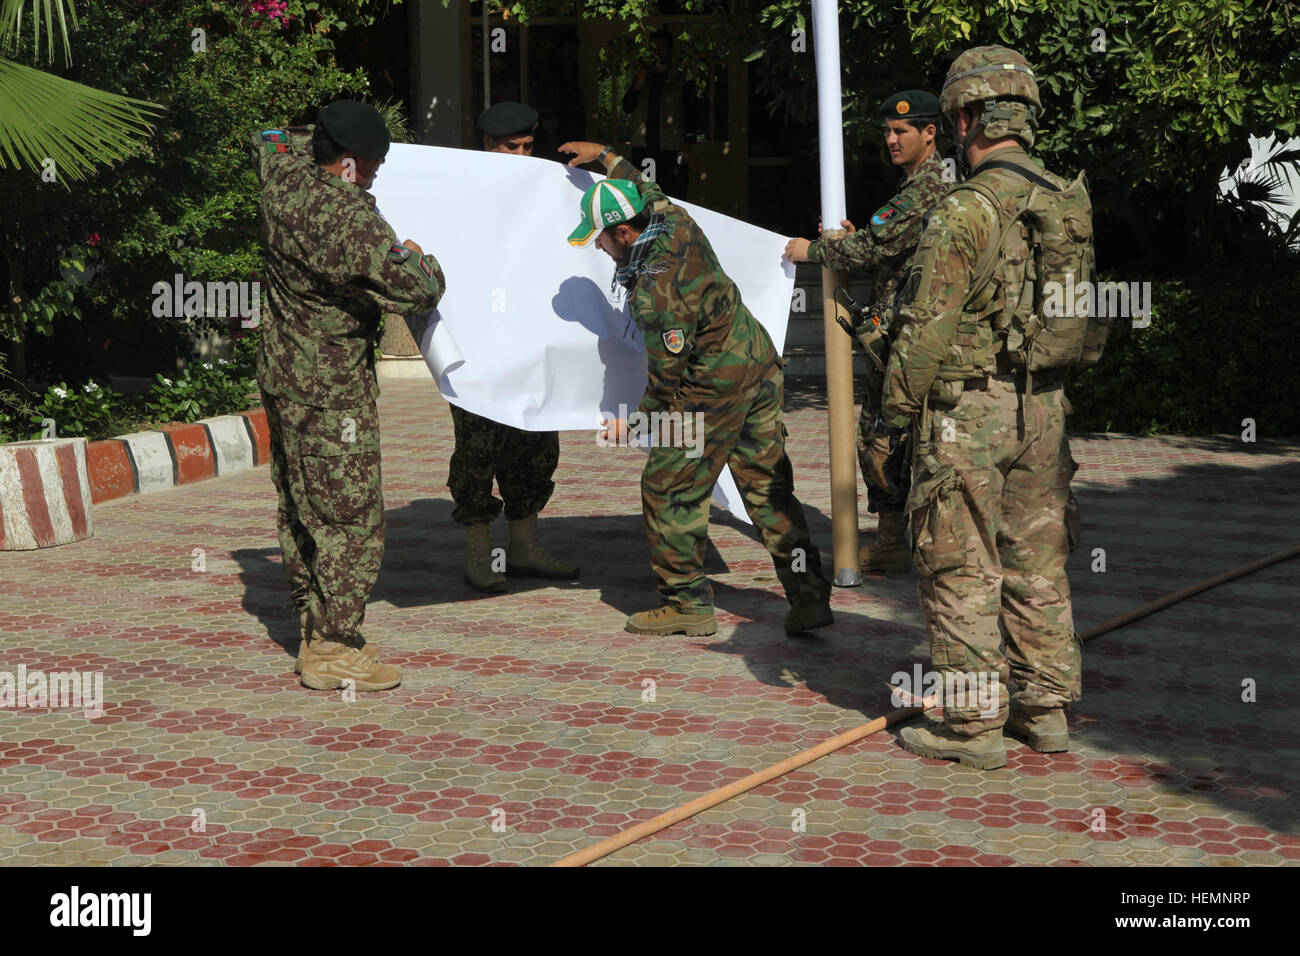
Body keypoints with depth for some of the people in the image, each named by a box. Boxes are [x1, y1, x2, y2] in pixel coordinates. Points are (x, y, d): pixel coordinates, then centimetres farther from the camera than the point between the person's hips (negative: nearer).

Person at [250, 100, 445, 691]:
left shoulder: (283, 180, -1)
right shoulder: (351, 220, -24)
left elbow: (268, 140, 24)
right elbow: (417, 292, -20)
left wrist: (325, 138, 23)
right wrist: (421, 261, 1)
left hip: (281, 373, 9)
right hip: (332, 389, -9)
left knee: (300, 509, 14)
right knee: (351, 515, -3)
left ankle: (315, 632, 23)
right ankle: (331, 650, -1)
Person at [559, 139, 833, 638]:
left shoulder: (654, 289, -23)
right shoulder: (675, 220, 1)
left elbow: (667, 373, -18)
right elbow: (648, 190, 28)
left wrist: (635, 421, -3)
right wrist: (607, 157, 38)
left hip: (714, 387, -9)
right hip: (760, 365, 9)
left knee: (670, 489, 4)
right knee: (768, 488, 10)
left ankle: (688, 601, 10)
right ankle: (809, 595, 7)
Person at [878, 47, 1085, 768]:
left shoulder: (964, 210, -17)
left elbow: (926, 329, -17)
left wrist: (892, 419, -8)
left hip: (967, 413, -7)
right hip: (1043, 409, 7)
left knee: (961, 572, 1)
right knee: (1037, 564, 14)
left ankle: (974, 726, 5)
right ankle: (1045, 708, 22)